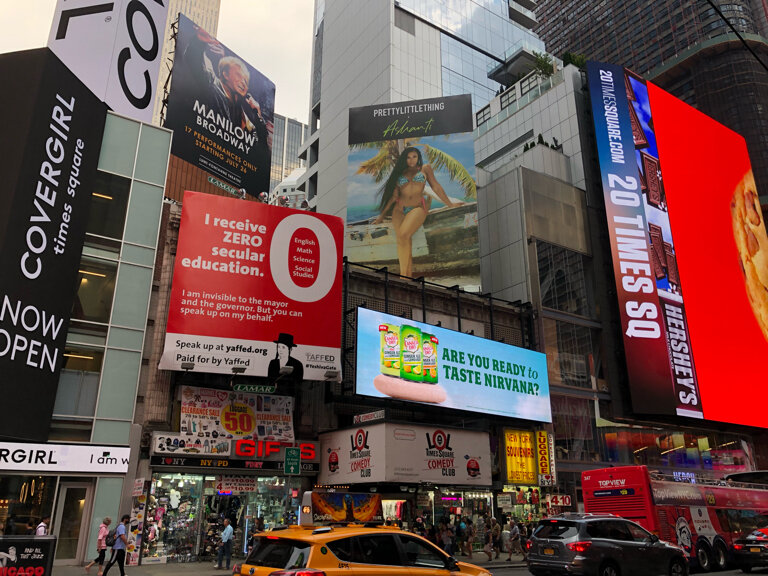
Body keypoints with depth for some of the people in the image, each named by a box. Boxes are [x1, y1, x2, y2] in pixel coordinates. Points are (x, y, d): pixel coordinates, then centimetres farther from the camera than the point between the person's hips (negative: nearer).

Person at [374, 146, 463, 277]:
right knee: (403, 240, -16)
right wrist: (382, 215, 15)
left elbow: (436, 187, 13)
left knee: (403, 235, -27)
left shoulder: (425, 168, 14)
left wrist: (450, 204, 9)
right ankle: (408, 276, -17)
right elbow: (394, 196, 17)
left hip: (418, 207, -3)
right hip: (400, 209, 3)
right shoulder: (399, 173, 18)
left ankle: (404, 276, -24)